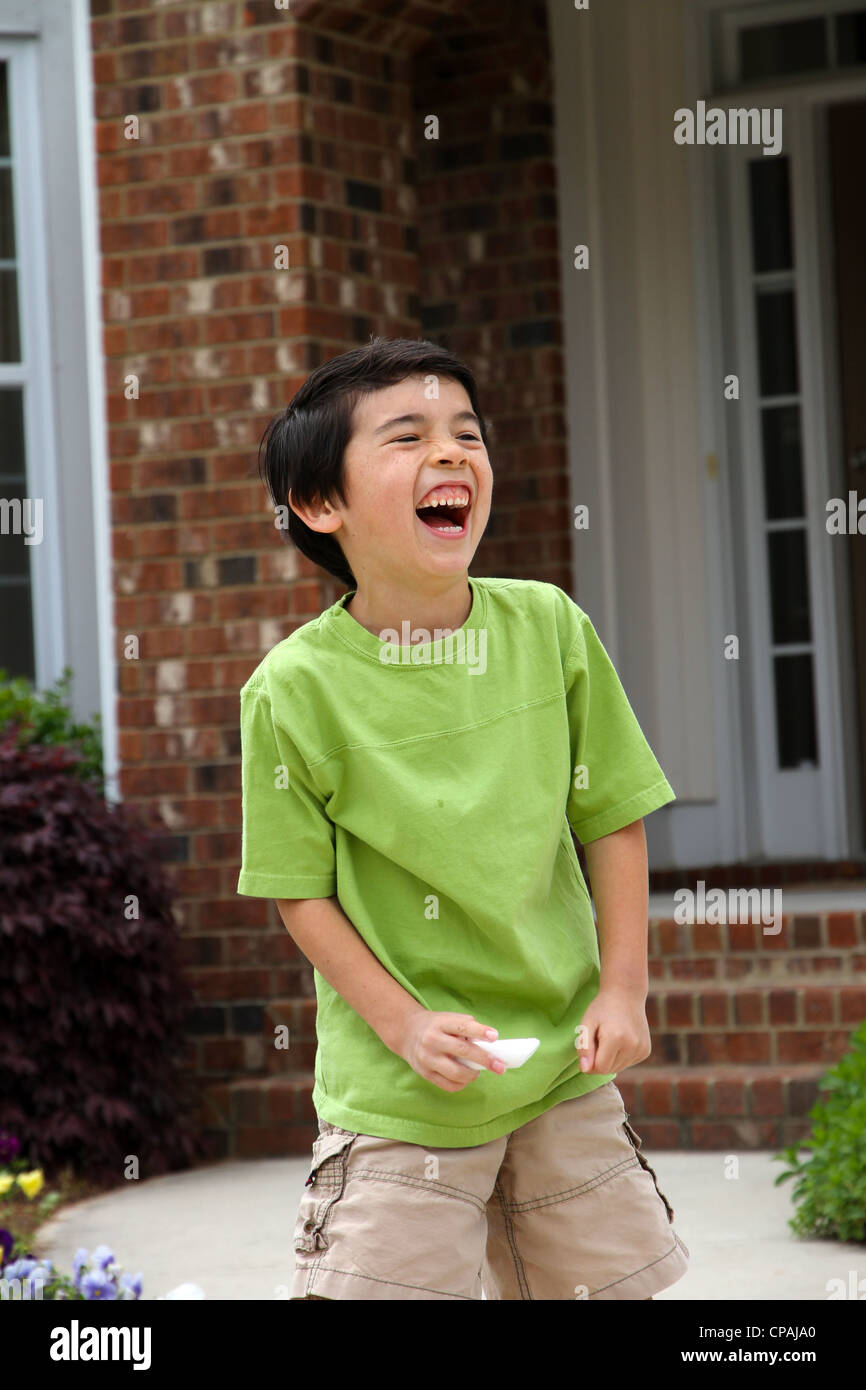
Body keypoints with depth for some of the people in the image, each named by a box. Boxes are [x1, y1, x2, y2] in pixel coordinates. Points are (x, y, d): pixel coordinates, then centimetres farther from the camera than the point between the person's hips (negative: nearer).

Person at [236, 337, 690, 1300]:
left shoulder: (549, 628, -4)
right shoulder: (297, 688, -12)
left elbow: (613, 820, 4)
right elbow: (301, 891, -6)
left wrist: (623, 992, -2)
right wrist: (405, 1025, -14)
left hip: (565, 1066, 3)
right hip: (398, 1099, -3)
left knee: (607, 1282, 11)